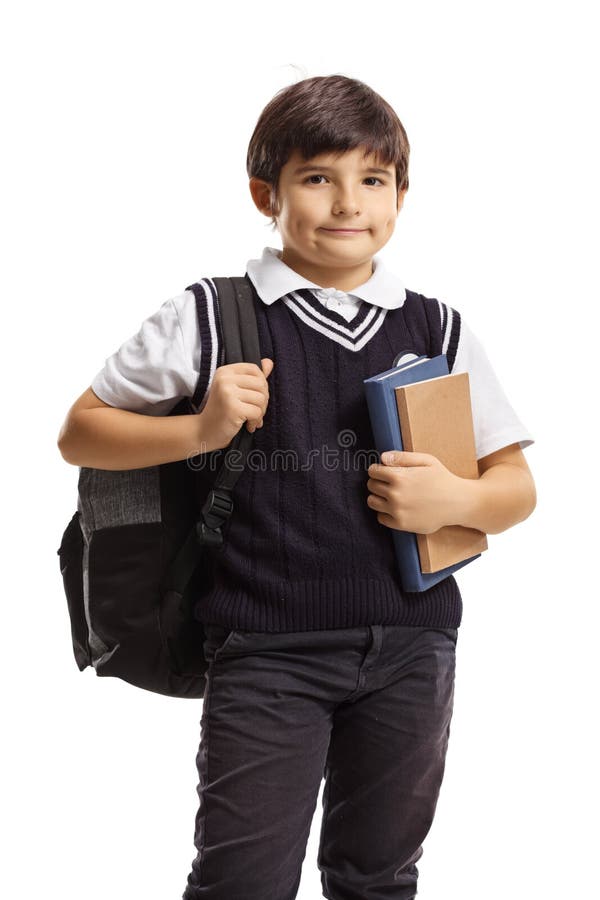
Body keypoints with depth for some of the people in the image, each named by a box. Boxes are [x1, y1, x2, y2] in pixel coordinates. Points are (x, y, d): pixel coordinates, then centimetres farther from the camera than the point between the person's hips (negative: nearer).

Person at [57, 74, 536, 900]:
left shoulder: (439, 330, 6)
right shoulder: (209, 320, -2)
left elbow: (518, 487, 10)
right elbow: (79, 434, 4)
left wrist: (456, 500, -11)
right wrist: (200, 431, -13)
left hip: (412, 646, 3)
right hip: (266, 651, -3)